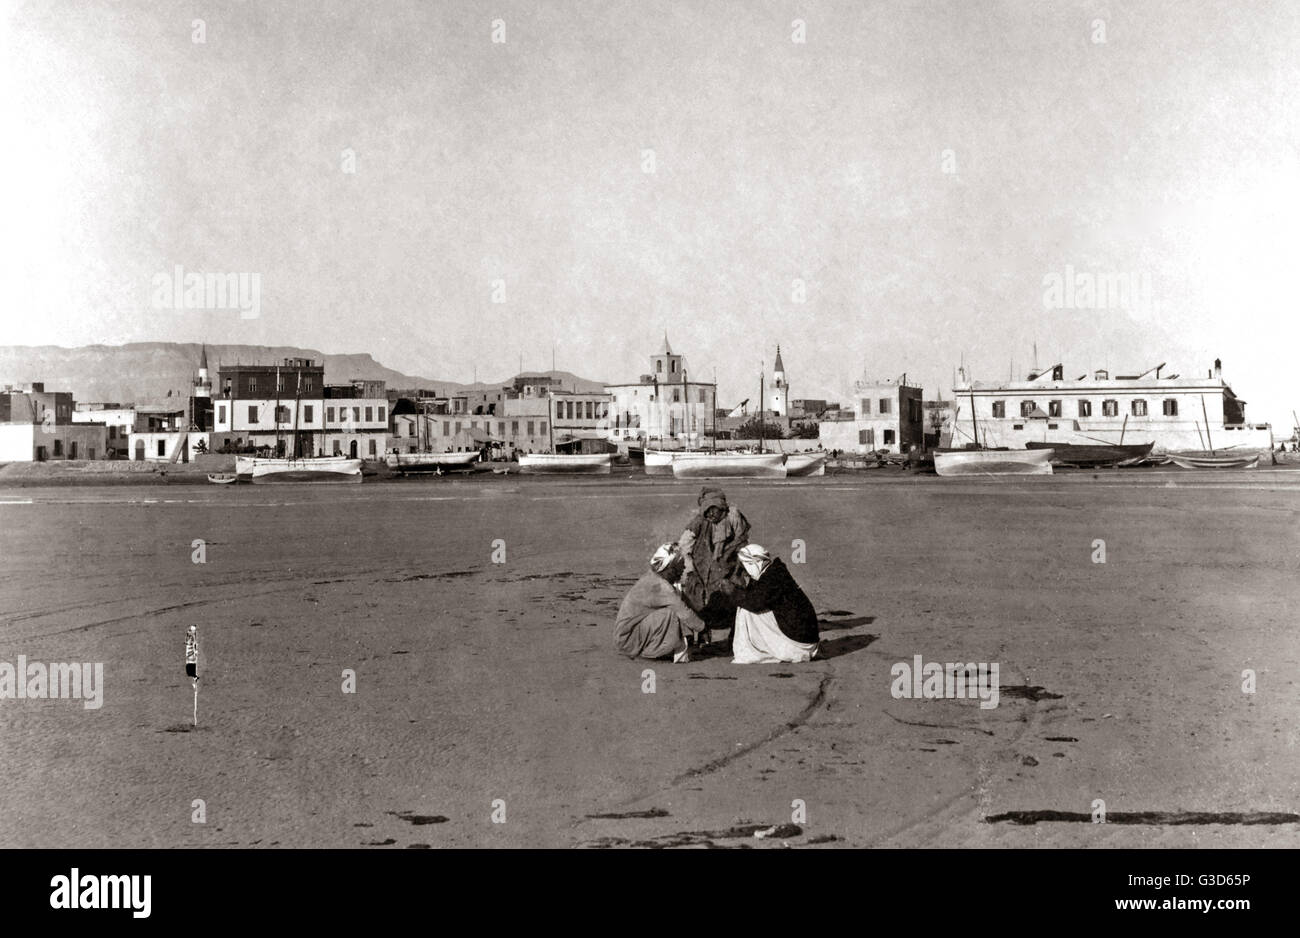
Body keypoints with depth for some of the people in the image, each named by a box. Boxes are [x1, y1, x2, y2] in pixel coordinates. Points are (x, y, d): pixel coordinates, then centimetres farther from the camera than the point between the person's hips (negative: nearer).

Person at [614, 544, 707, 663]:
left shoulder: (651, 576, 6)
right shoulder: (660, 586, -21)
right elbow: (684, 613, -21)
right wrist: (702, 627, -5)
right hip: (628, 640, -10)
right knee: (673, 613, -21)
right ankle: (681, 653, -7)